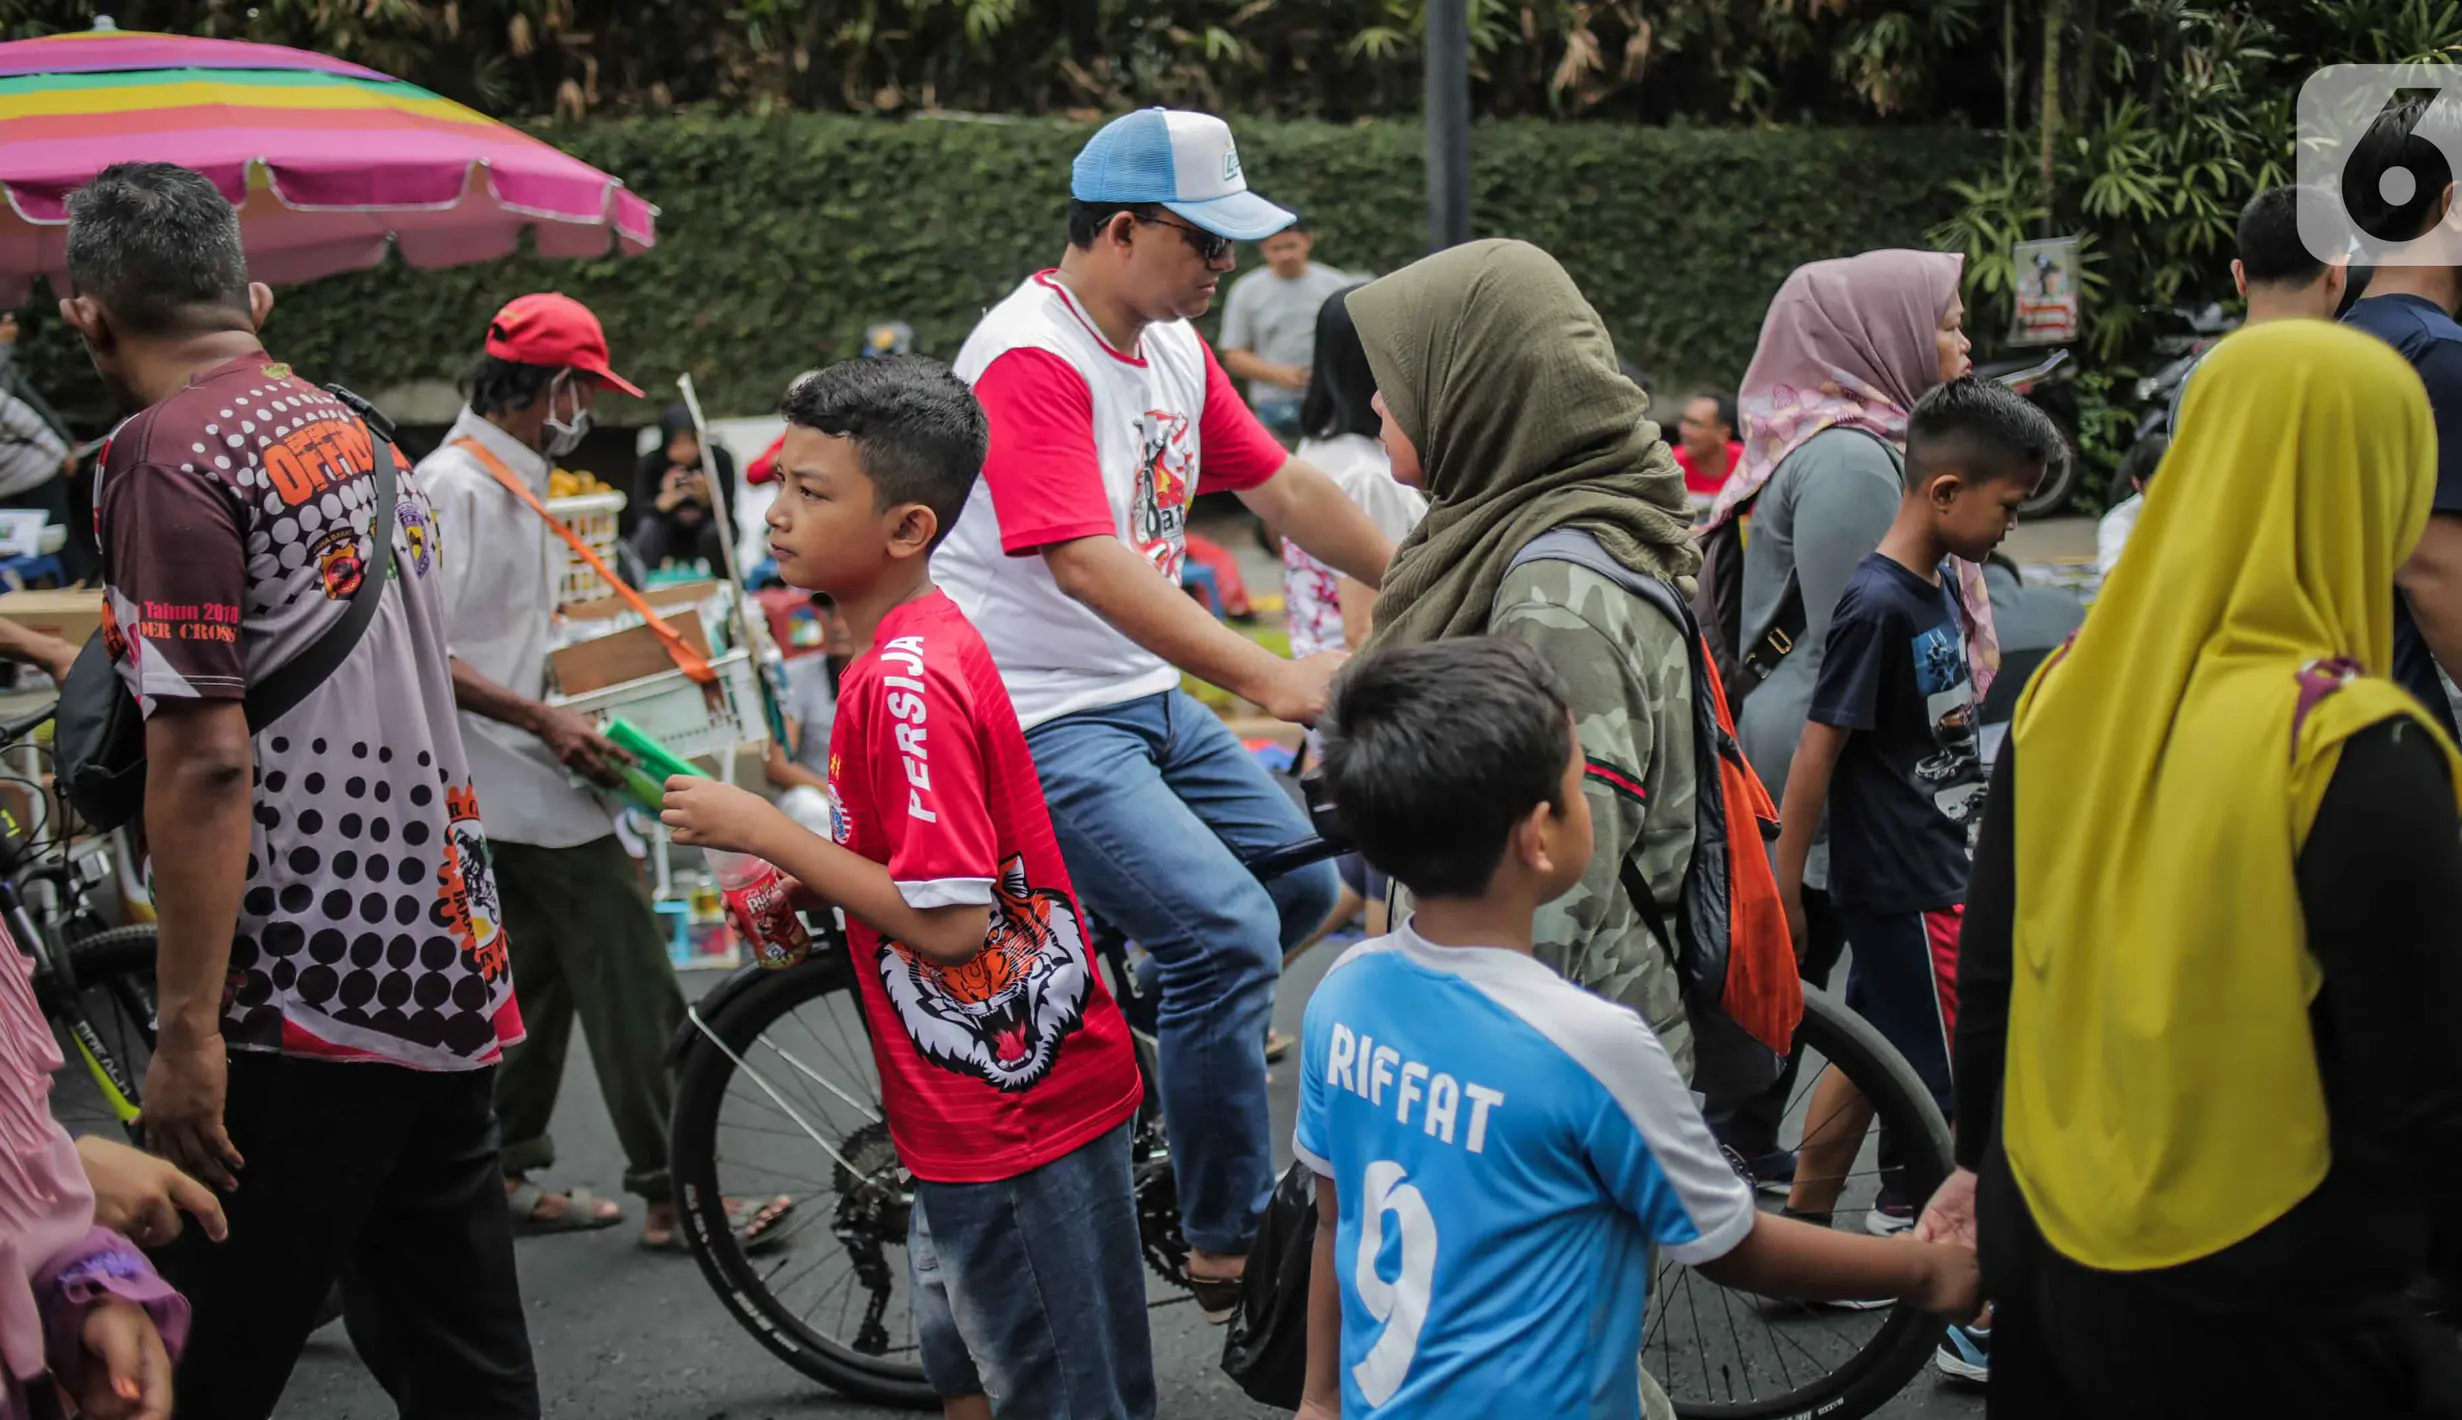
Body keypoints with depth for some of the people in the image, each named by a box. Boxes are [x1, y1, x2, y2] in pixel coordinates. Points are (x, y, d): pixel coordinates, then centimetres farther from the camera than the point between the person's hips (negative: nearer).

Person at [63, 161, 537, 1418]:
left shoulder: (166, 453, -10)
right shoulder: (352, 429, 14)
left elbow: (207, 759, -18)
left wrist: (187, 1027, -16)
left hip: (306, 1000, -8)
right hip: (456, 978, 8)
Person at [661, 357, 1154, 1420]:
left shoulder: (908, 677, -23)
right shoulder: (928, 641, 7)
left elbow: (951, 921, -27)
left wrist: (764, 832, -20)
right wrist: (811, 890, 7)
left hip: (1015, 1120, -10)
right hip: (979, 1112, 10)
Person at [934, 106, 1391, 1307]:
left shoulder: (1174, 346, 8)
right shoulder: (1030, 358, -21)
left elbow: (1281, 488, 14)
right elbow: (1088, 566, -31)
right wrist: (1271, 679, -37)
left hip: (1150, 699, 10)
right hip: (1040, 723, -10)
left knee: (1303, 882, 13)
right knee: (1226, 930, -19)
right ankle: (1229, 1245, -5)